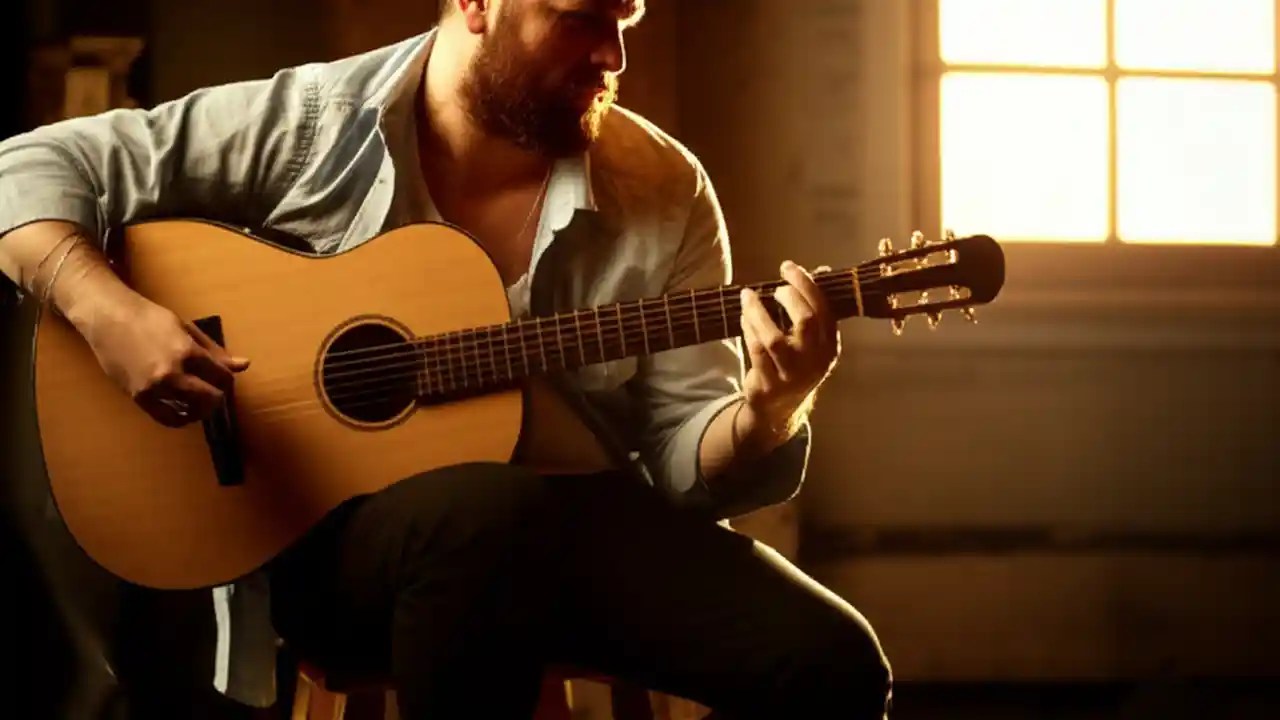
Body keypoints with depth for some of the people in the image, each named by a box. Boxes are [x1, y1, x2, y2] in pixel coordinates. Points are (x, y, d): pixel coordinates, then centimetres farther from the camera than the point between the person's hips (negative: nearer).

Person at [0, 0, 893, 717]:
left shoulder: (664, 192, 1)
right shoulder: (304, 125, -5)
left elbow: (686, 458, 1)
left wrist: (768, 413, -21)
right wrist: (110, 313, -20)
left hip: (572, 529, 3)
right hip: (334, 526, -3)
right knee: (494, 512, -39)